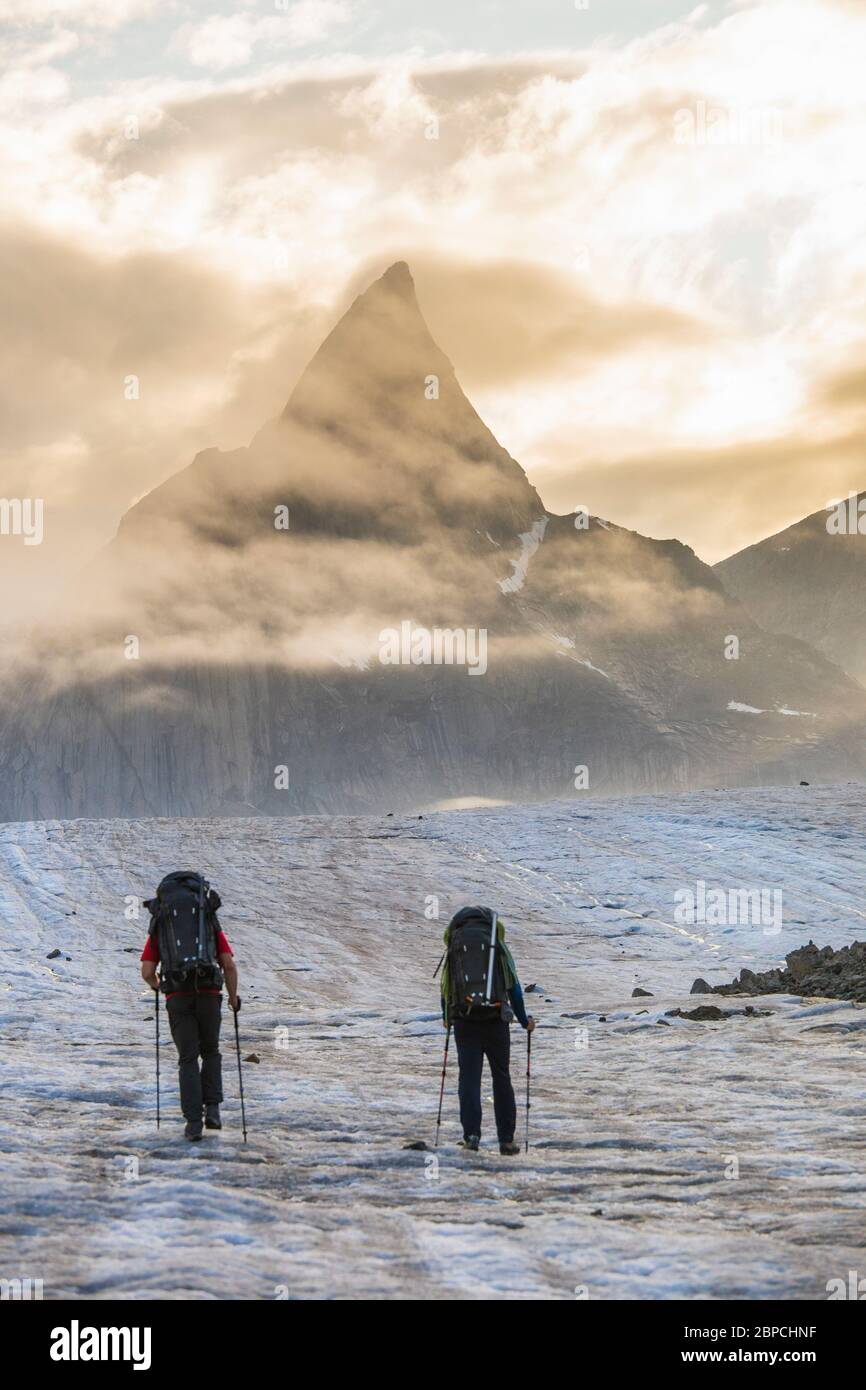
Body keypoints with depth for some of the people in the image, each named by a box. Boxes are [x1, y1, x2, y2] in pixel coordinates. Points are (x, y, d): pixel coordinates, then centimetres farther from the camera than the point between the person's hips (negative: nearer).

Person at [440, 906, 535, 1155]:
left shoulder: (454, 947, 10)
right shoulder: (498, 947, 6)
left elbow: (446, 987, 13)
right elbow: (513, 987, 4)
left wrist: (446, 1018, 29)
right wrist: (524, 1021, 14)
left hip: (464, 1020, 1)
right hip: (495, 1020, 0)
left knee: (468, 1077, 2)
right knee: (501, 1079, 9)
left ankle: (471, 1134, -12)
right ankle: (506, 1139, 8)